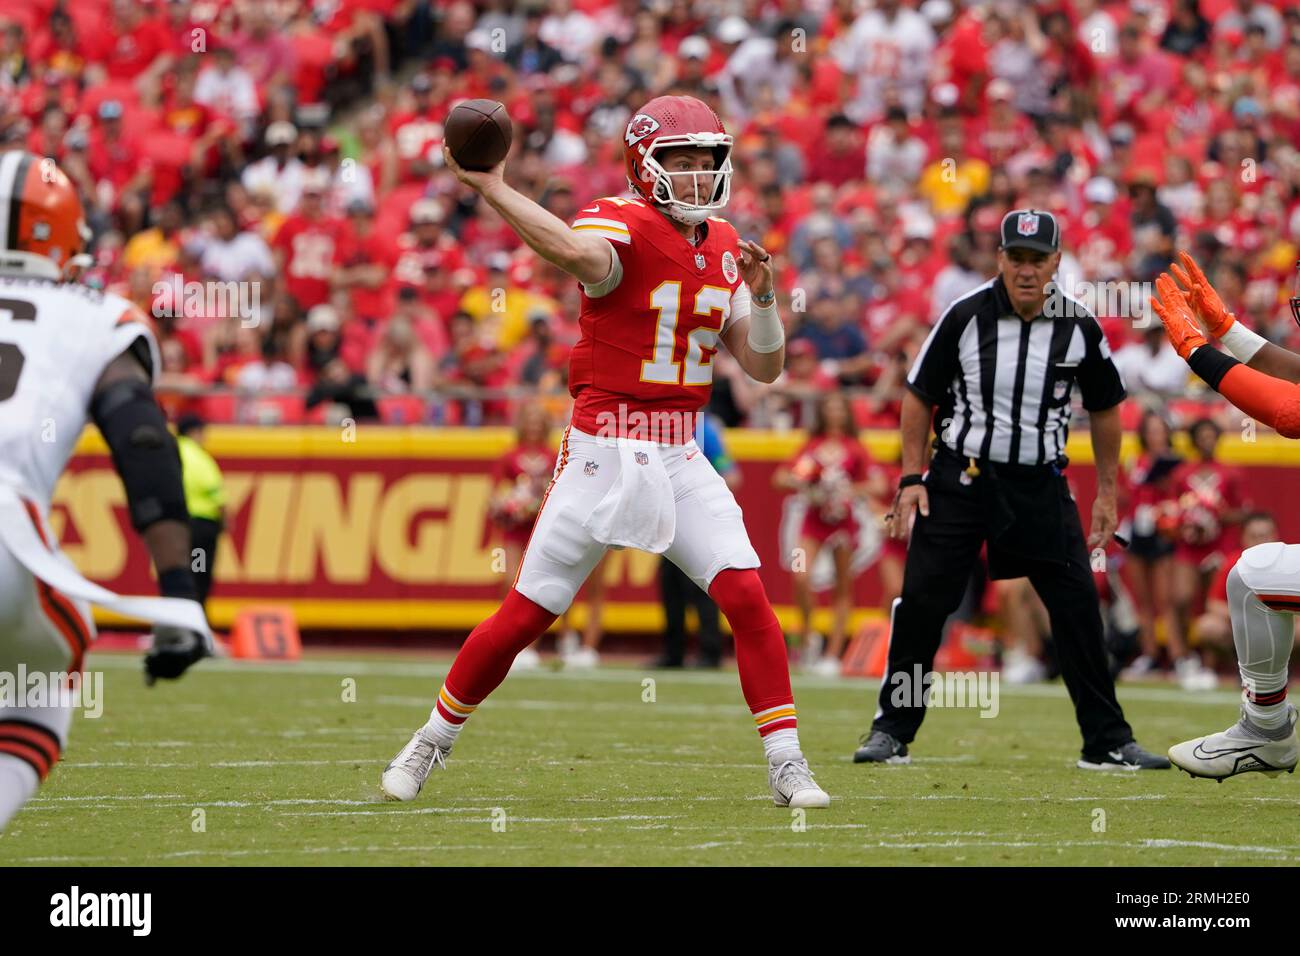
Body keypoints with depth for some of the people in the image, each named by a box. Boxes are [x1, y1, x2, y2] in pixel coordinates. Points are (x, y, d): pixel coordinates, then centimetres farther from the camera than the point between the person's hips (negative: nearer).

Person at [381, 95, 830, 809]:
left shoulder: (723, 248, 9)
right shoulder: (620, 228, -12)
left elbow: (763, 367, 10)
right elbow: (576, 252, -39)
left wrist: (761, 294, -6)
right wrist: (488, 188, -44)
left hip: (679, 457, 5)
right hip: (602, 452, -5)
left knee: (747, 596, -10)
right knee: (526, 611, 1)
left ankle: (786, 763, -4)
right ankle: (432, 742, 19)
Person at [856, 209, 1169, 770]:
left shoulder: (1079, 328, -3)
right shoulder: (966, 317, -9)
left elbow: (1103, 408, 11)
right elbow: (920, 394, 1)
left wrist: (1107, 492, 11)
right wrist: (912, 477, -4)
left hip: (1040, 486, 1)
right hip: (959, 479, -1)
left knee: (1078, 606, -3)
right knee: (921, 601, -5)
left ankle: (1107, 743, 5)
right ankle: (892, 733, 7)